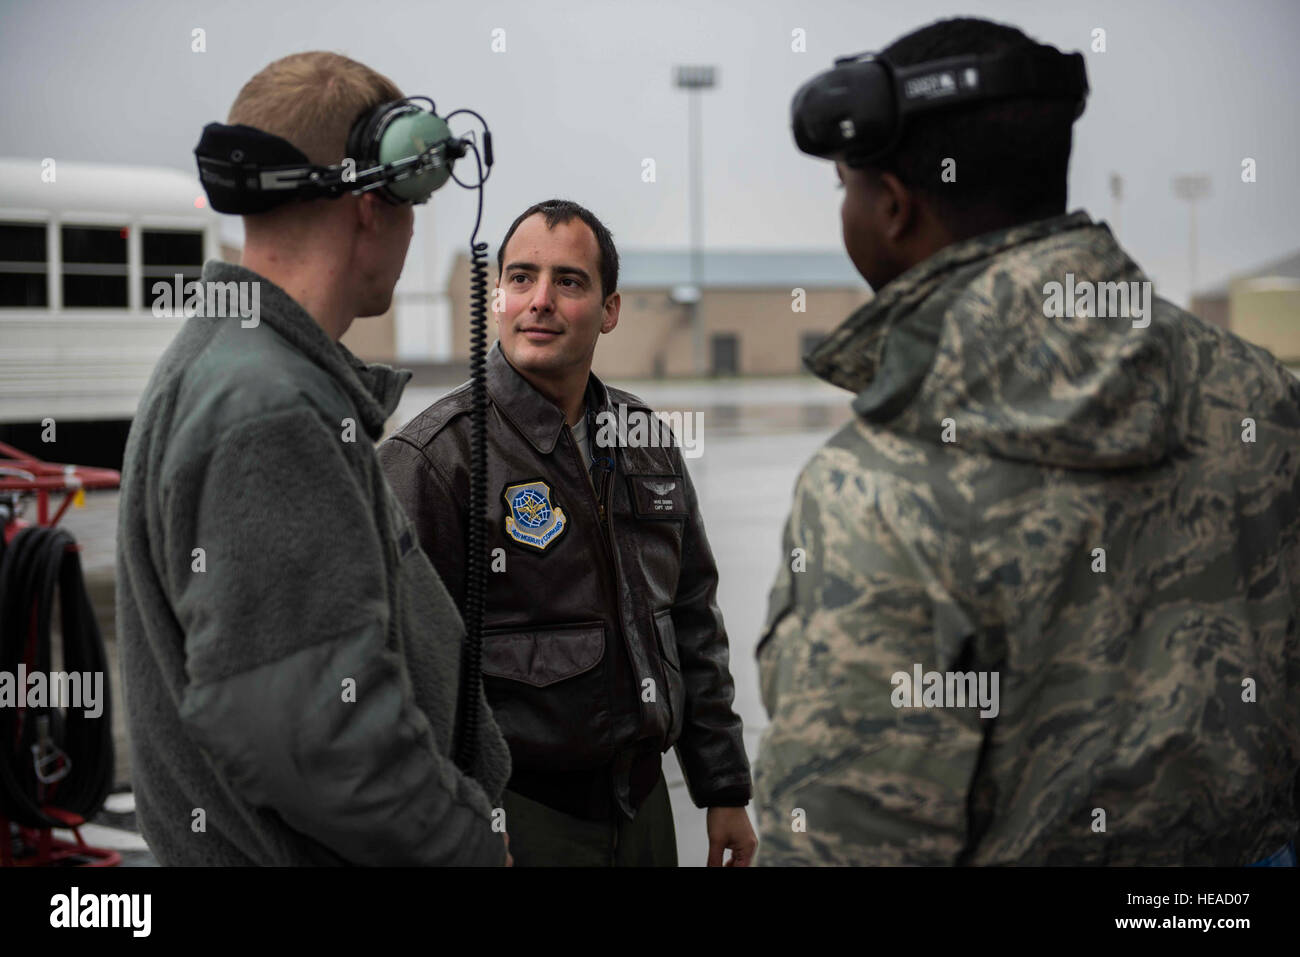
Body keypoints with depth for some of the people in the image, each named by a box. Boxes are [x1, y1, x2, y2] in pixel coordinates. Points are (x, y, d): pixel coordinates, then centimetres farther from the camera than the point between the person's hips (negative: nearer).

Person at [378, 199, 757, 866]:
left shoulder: (647, 442, 8)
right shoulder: (433, 457, -11)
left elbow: (694, 626, 14)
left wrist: (725, 791, 13)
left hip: (641, 804, 6)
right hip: (513, 816, -6)